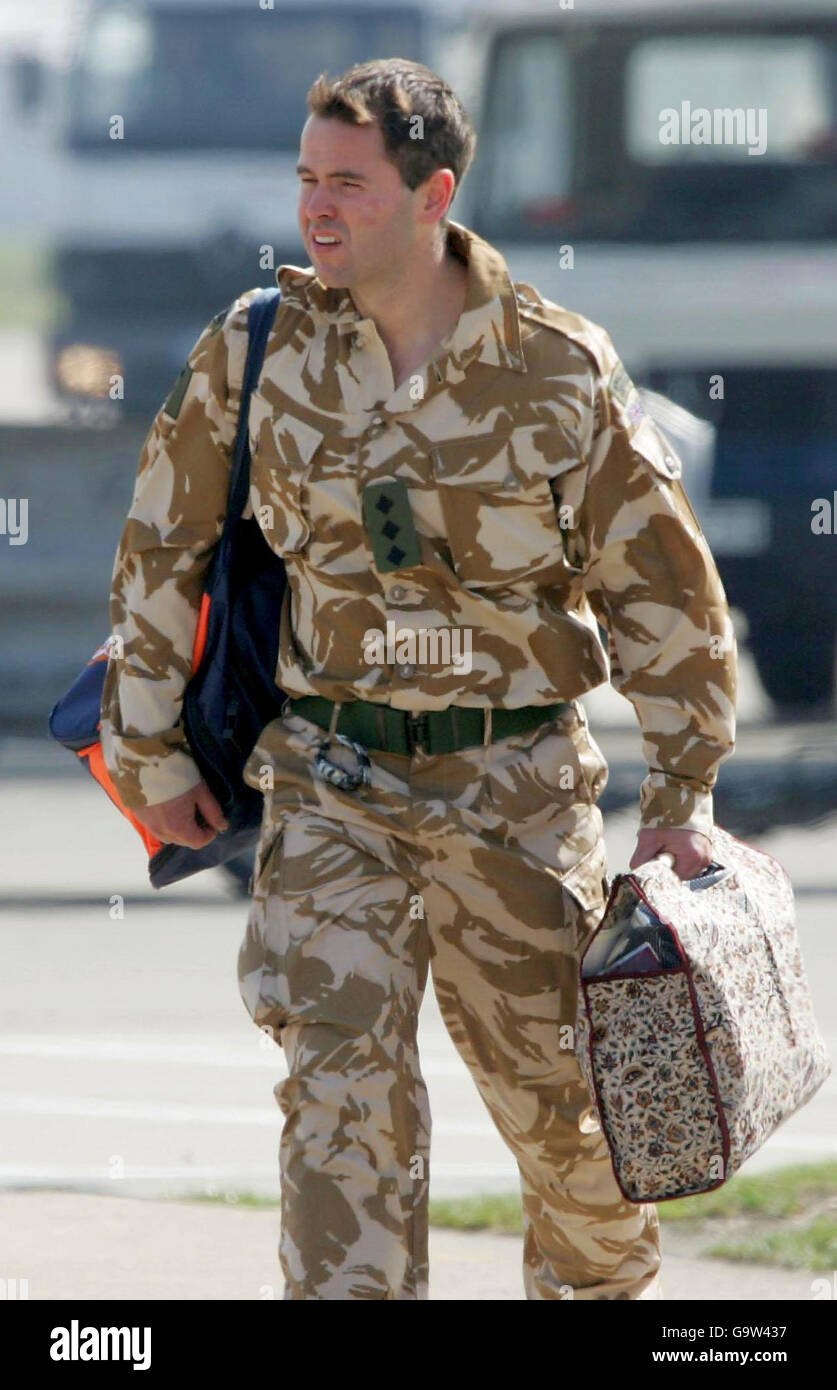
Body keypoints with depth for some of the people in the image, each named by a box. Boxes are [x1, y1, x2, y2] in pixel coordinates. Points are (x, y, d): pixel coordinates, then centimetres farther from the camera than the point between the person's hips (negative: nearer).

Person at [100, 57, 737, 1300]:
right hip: (331, 786, 1)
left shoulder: (561, 369, -7)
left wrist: (684, 797, 0)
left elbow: (662, 584, 1)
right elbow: (163, 549, 9)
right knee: (343, 1080, -11)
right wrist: (152, 753, 9)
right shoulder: (258, 350, -3)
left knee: (554, 1091, 10)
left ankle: (609, 1287, 37)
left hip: (516, 786, -1)